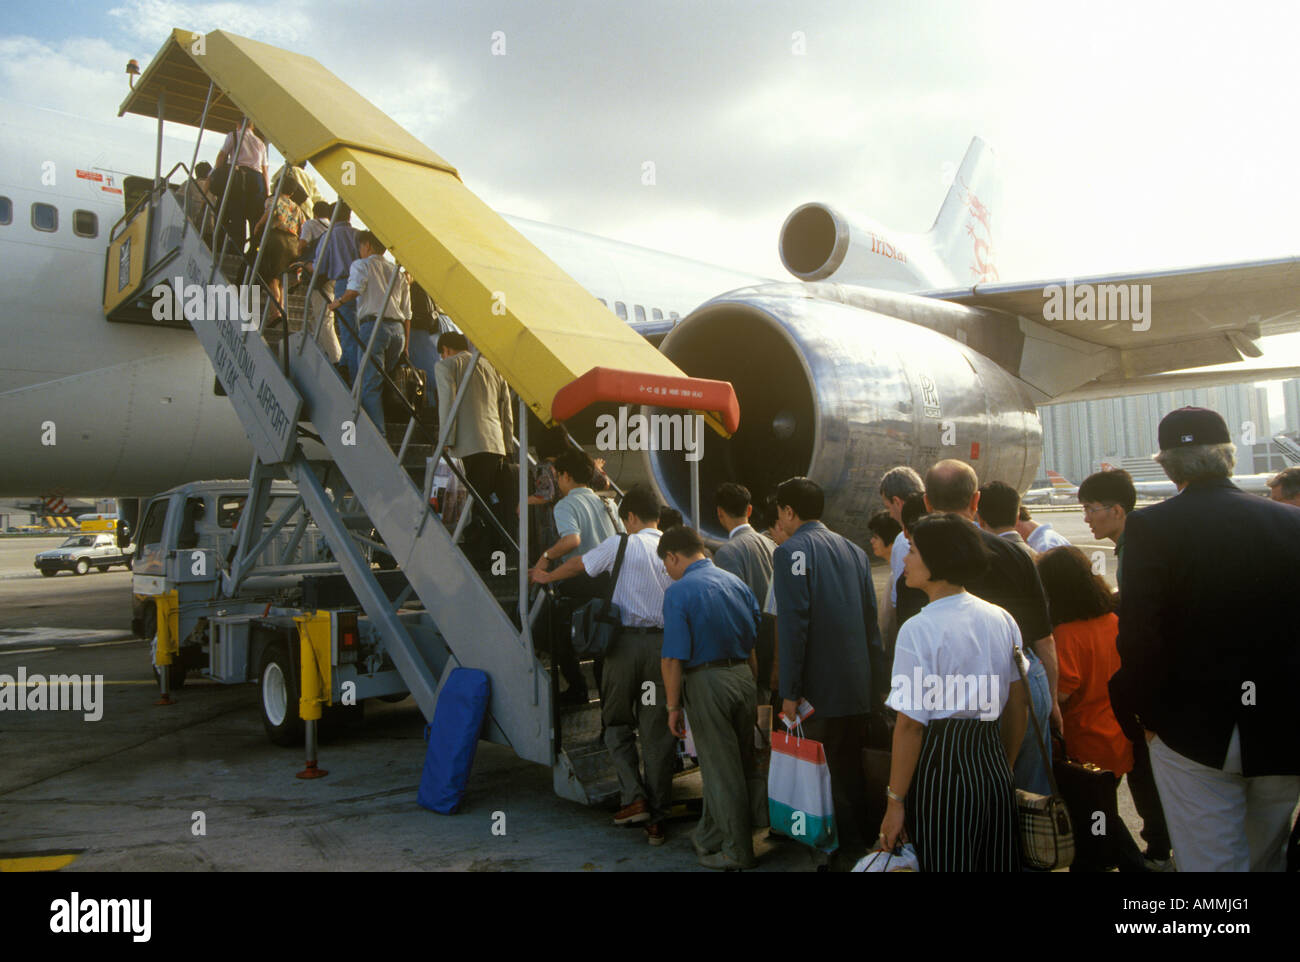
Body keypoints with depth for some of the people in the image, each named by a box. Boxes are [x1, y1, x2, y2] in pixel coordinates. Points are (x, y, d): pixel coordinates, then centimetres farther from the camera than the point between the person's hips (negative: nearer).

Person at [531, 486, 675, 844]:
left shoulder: (619, 545, 0)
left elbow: (578, 564, 14)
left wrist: (546, 576, 33)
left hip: (626, 640, -2)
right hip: (663, 642, 2)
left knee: (617, 721, 15)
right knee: (657, 731, 6)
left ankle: (633, 798, 3)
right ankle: (656, 819, 10)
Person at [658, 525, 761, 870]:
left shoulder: (678, 592, -12)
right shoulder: (735, 581, 7)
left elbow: (673, 658, -17)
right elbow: (756, 643, 11)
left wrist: (673, 706, -9)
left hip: (706, 683, -7)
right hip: (743, 676, 7)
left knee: (721, 770, 5)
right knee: (739, 764, 17)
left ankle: (738, 851, 14)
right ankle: (711, 835, 33)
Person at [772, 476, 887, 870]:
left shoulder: (791, 551, -9)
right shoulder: (854, 550, 12)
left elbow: (793, 625, -16)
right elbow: (871, 619, 13)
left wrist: (790, 691, -14)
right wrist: (878, 682, 18)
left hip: (822, 688, -7)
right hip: (861, 686, 7)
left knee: (827, 769, 3)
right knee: (853, 769, 17)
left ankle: (847, 851, 7)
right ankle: (861, 844, 27)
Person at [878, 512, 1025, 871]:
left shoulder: (918, 630, -16)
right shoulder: (1001, 619, 4)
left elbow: (910, 724, -17)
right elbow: (1018, 703, 11)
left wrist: (895, 801, -10)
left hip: (939, 772, -6)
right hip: (993, 767, 6)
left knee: (945, 864, 8)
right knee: (998, 863, 18)